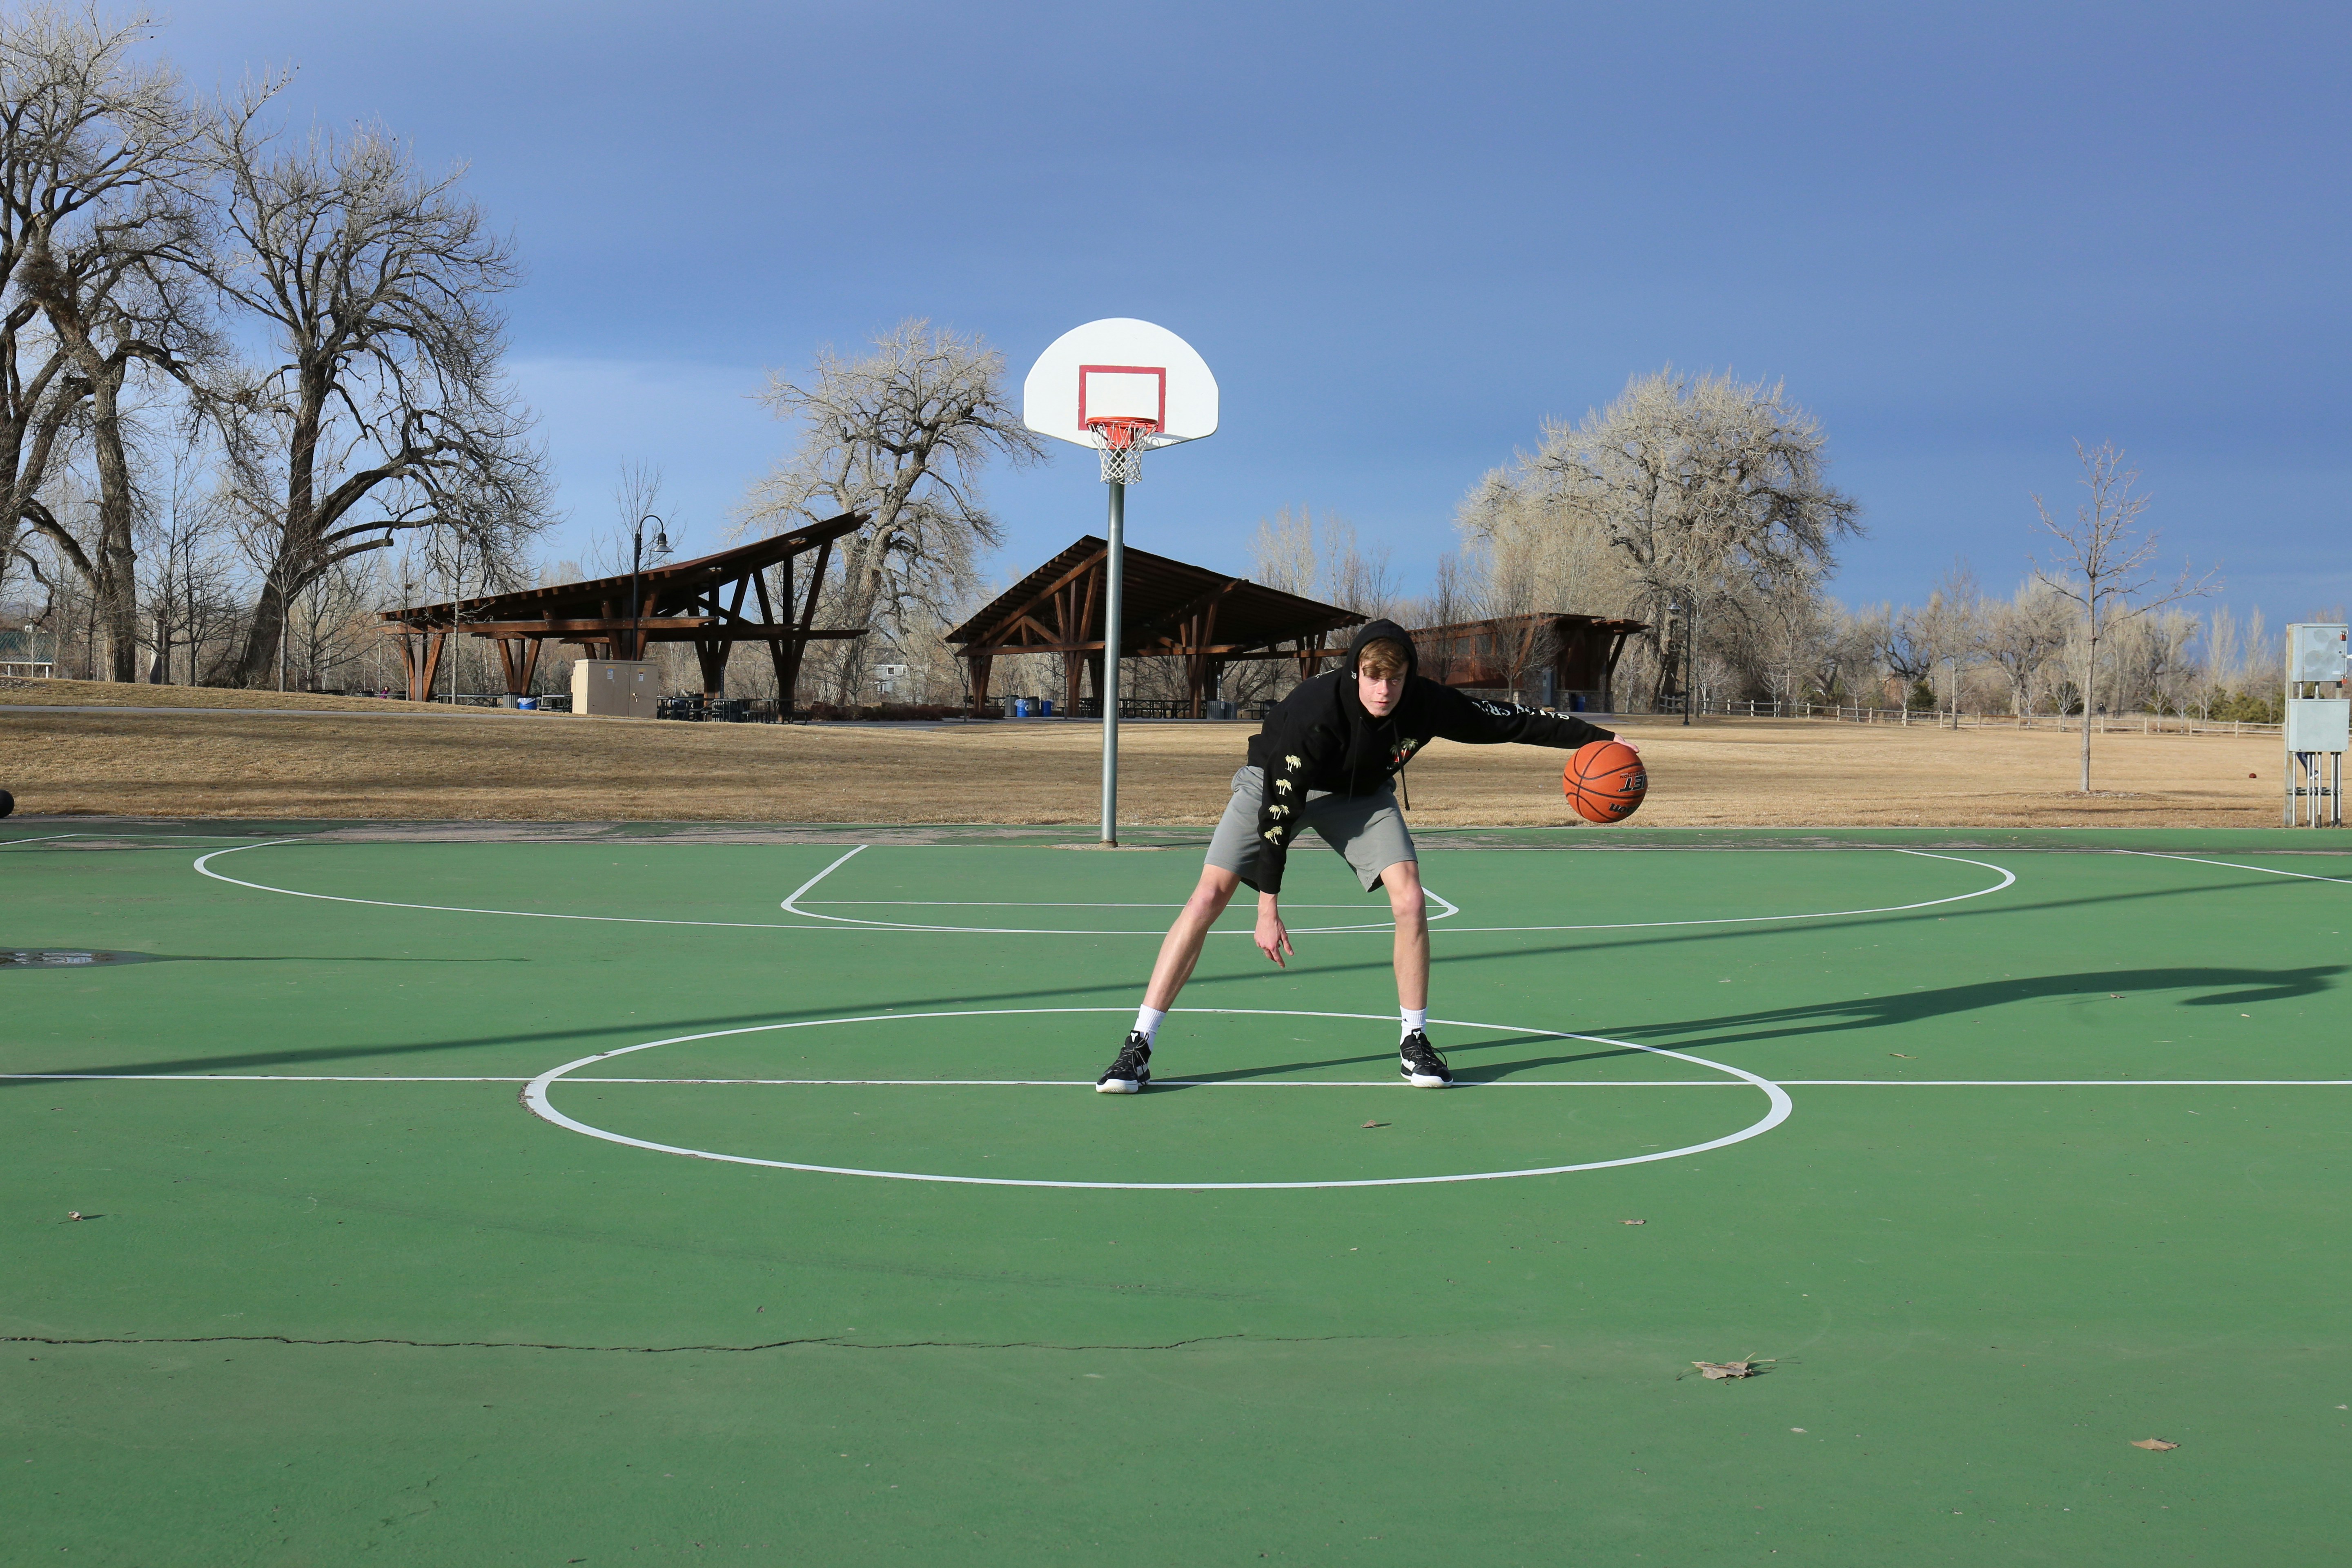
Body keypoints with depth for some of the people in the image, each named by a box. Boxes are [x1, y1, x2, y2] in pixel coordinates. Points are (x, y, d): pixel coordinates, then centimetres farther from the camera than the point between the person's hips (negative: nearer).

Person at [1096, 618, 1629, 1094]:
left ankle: (1415, 1043, 1)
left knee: (1409, 899, -17)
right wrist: (1268, 907, -28)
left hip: (1361, 794, 4)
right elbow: (1280, 807, -30)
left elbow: (1508, 721, -10)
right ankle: (1138, 1048, -15)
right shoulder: (1315, 711, -36)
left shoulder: (1426, 703, -25)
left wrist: (1594, 738, -6)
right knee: (1209, 896, -17)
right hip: (1276, 784, -3)